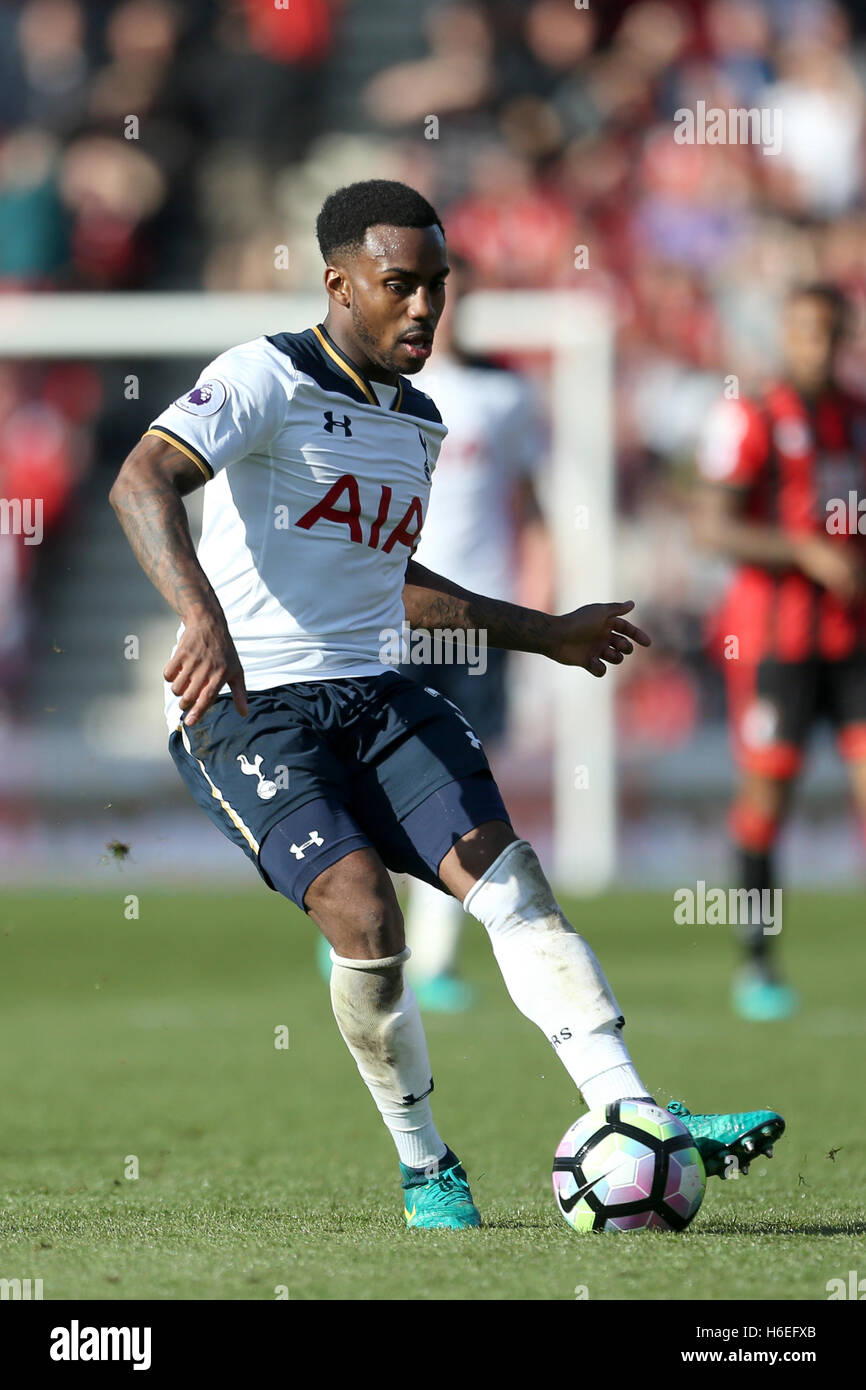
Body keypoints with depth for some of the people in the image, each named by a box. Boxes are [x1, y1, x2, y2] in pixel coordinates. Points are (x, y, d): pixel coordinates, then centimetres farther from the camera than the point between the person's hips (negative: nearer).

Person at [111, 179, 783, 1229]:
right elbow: (142, 481, -25)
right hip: (245, 707, -7)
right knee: (363, 912, -25)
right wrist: (201, 615, -42)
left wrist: (544, 632, 36)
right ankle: (424, 1169, -5)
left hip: (371, 698, 7)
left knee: (508, 879, -15)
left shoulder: (420, 424, 18)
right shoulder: (268, 379, -8)